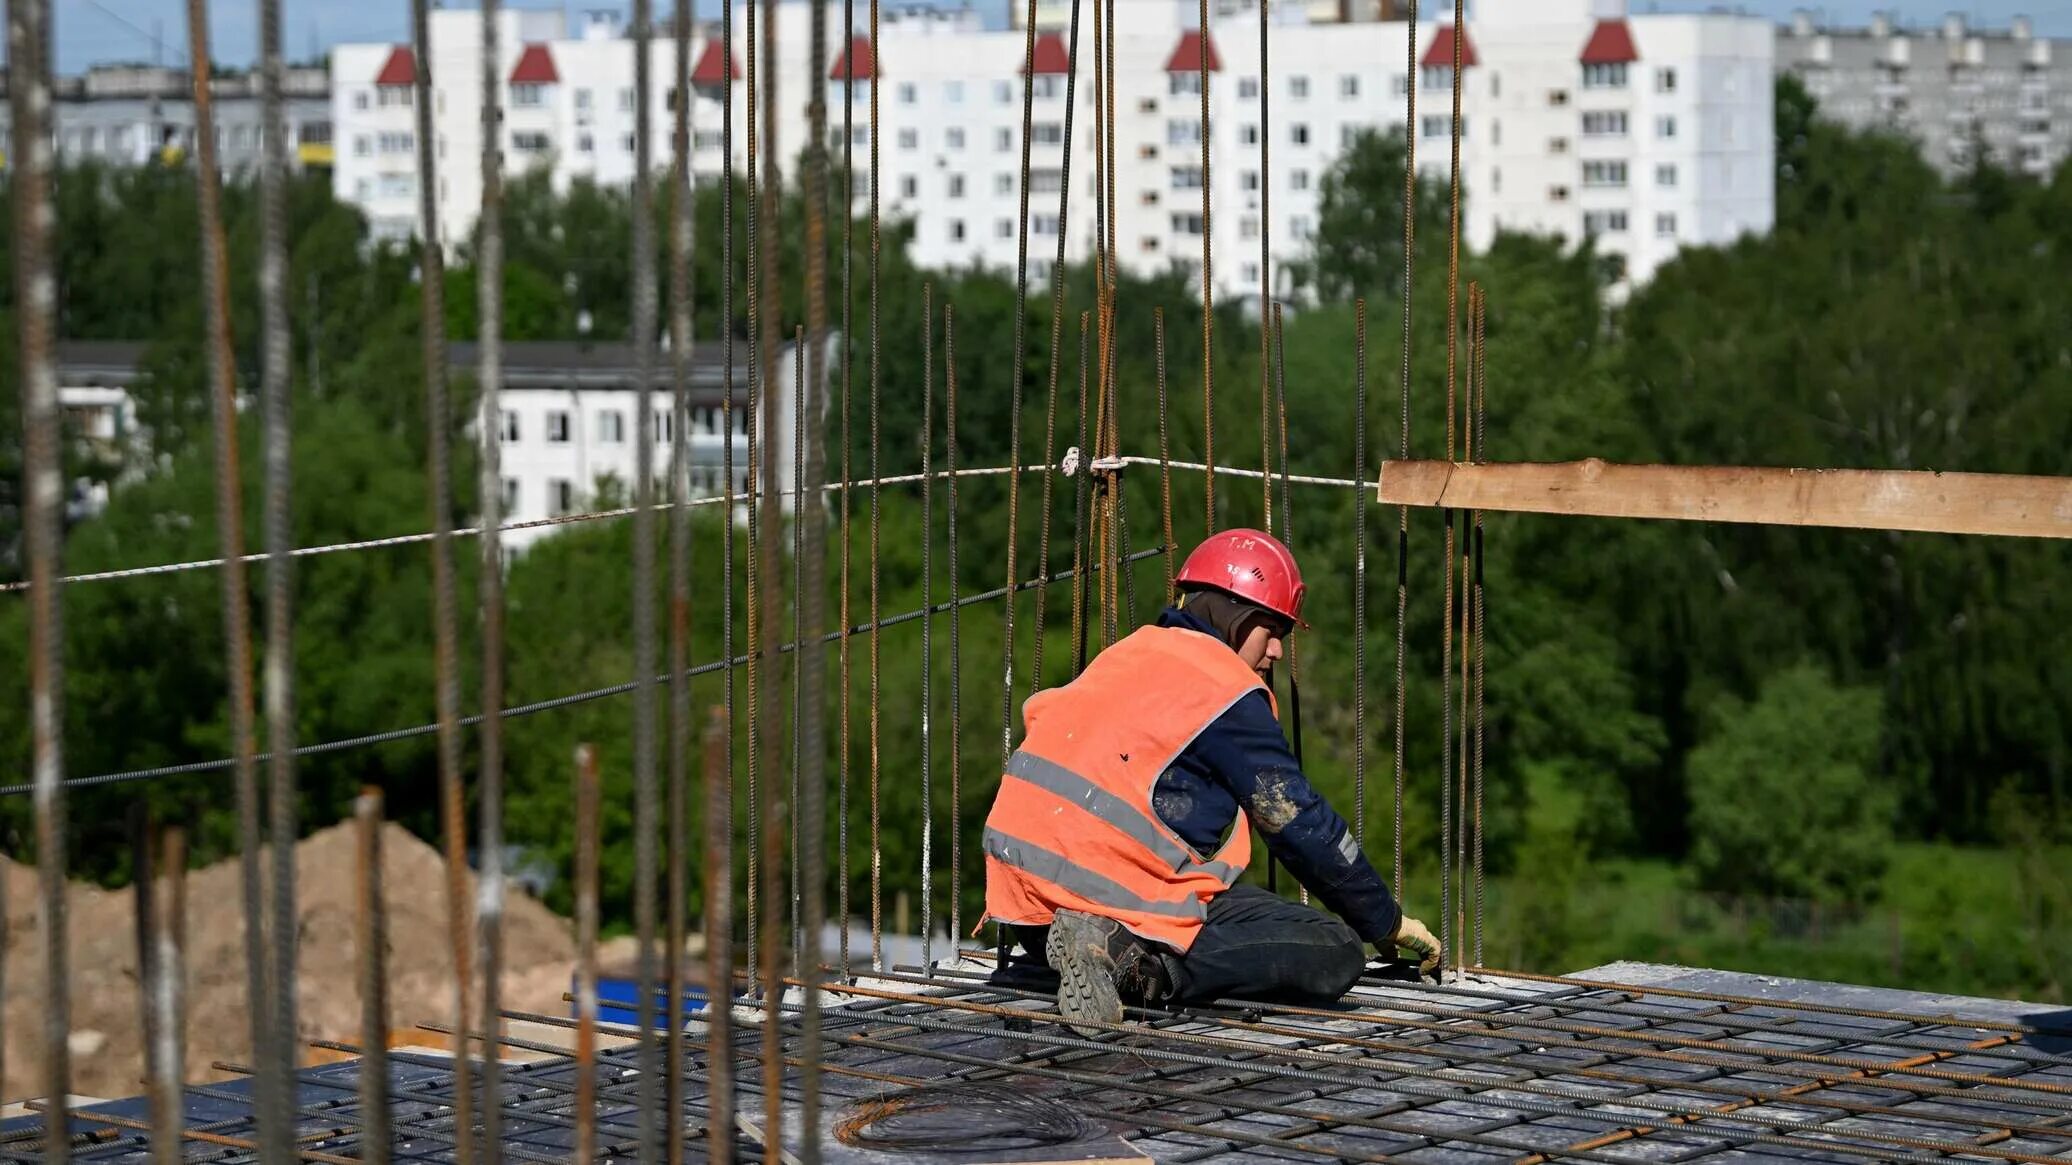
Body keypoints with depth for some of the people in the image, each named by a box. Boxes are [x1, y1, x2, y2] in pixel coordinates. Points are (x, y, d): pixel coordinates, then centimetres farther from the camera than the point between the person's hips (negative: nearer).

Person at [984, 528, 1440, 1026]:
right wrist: (1388, 922, 10)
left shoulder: (1130, 651, 21)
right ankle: (1139, 966, -21)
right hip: (1124, 893, -9)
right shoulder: (1228, 690, -3)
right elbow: (1301, 823, -2)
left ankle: (1107, 951, 6)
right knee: (1336, 955, -10)